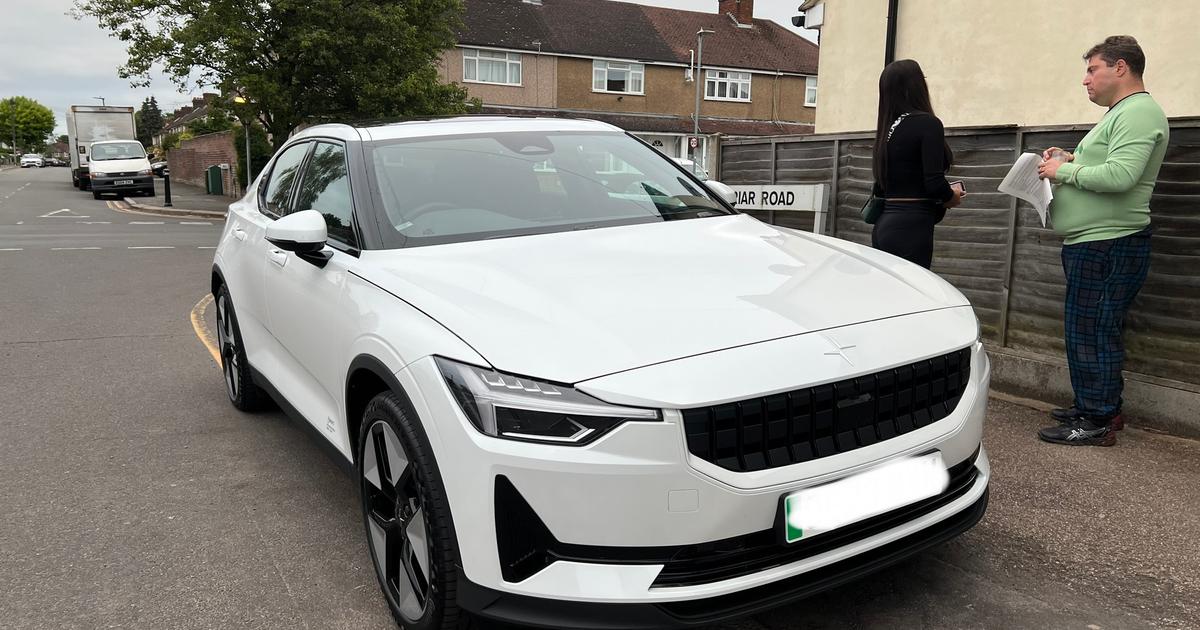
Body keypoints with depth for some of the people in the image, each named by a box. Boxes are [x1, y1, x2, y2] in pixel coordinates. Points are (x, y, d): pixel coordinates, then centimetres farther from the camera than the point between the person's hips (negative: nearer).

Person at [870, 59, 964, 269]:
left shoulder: (888, 128, 12)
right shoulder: (927, 123, -8)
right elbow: (934, 183, -17)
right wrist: (953, 197, 4)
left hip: (884, 226, 7)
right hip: (911, 228, -7)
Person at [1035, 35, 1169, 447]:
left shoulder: (1139, 112, -12)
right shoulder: (1121, 113, 21)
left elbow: (1119, 176, -24)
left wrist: (1064, 171, -14)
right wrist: (1072, 158, 13)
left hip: (1106, 245, -11)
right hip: (1093, 244, 11)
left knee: (1091, 331, -8)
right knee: (1089, 331, 15)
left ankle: (1097, 422, -1)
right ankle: (1093, 408, 25)